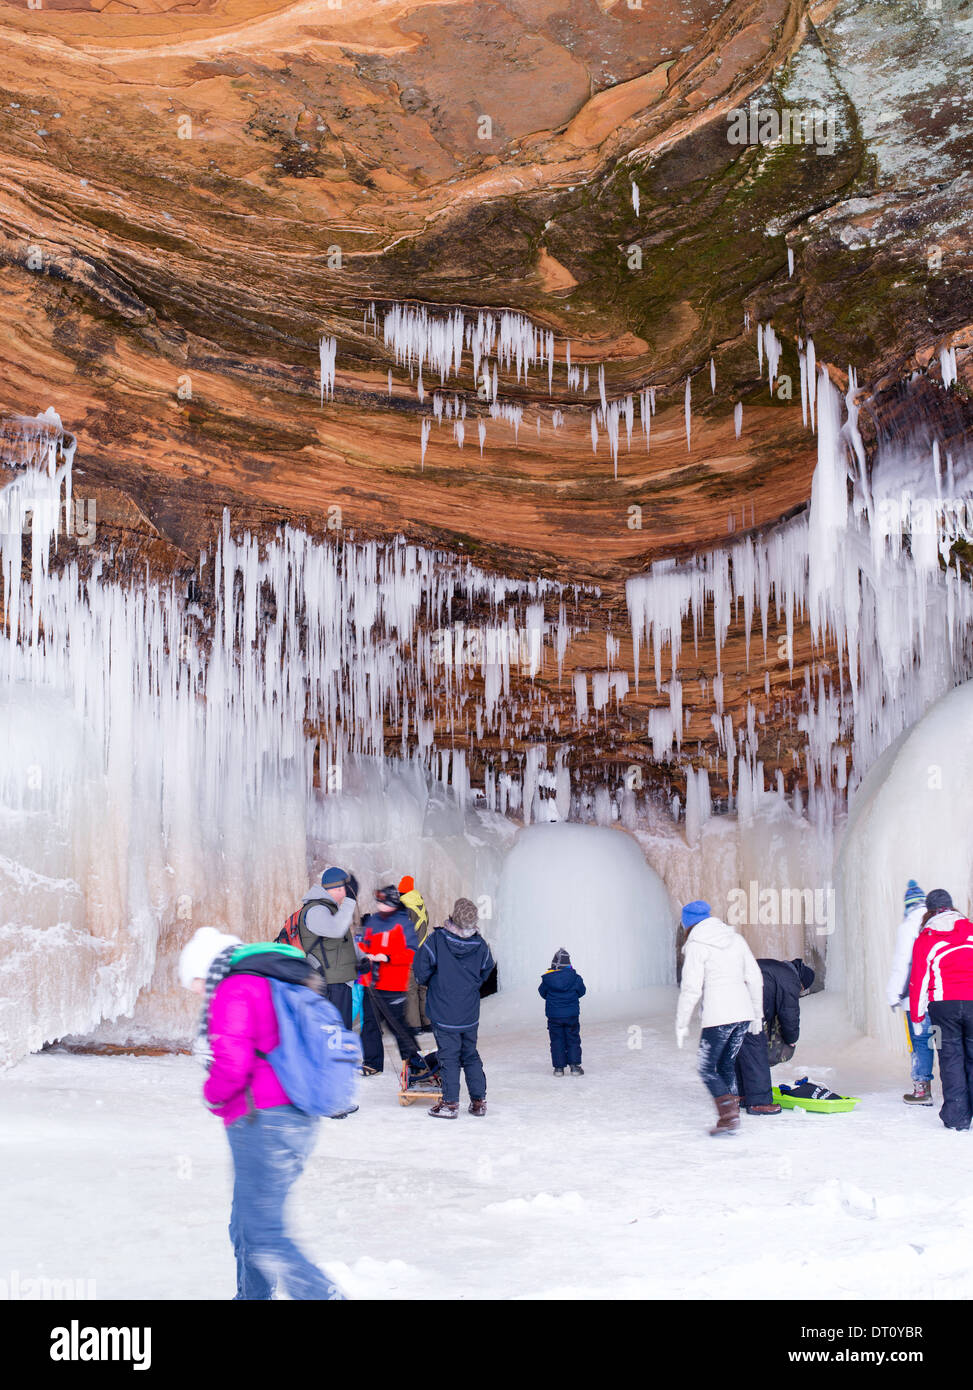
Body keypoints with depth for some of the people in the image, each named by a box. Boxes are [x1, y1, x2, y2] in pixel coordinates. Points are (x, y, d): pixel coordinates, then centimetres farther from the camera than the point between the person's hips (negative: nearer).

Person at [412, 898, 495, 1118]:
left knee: (449, 1057, 3)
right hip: (470, 1015, 4)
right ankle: (479, 1101, 19)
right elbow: (487, 970, 12)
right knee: (471, 1055, 16)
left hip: (444, 1012, -3)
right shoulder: (480, 945, -5)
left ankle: (450, 1104, 6)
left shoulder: (437, 940, -16)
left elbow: (421, 968, -11)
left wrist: (428, 983, 10)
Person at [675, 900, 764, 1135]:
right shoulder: (736, 939, 12)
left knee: (707, 1069, 4)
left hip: (718, 1016, -6)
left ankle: (729, 1115, -10)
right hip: (743, 1011, 6)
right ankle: (733, 1114, 14)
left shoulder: (696, 946, -5)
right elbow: (755, 978, 14)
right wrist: (757, 1014, 22)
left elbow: (691, 989, -10)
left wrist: (681, 1025, -3)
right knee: (727, 1065, 17)